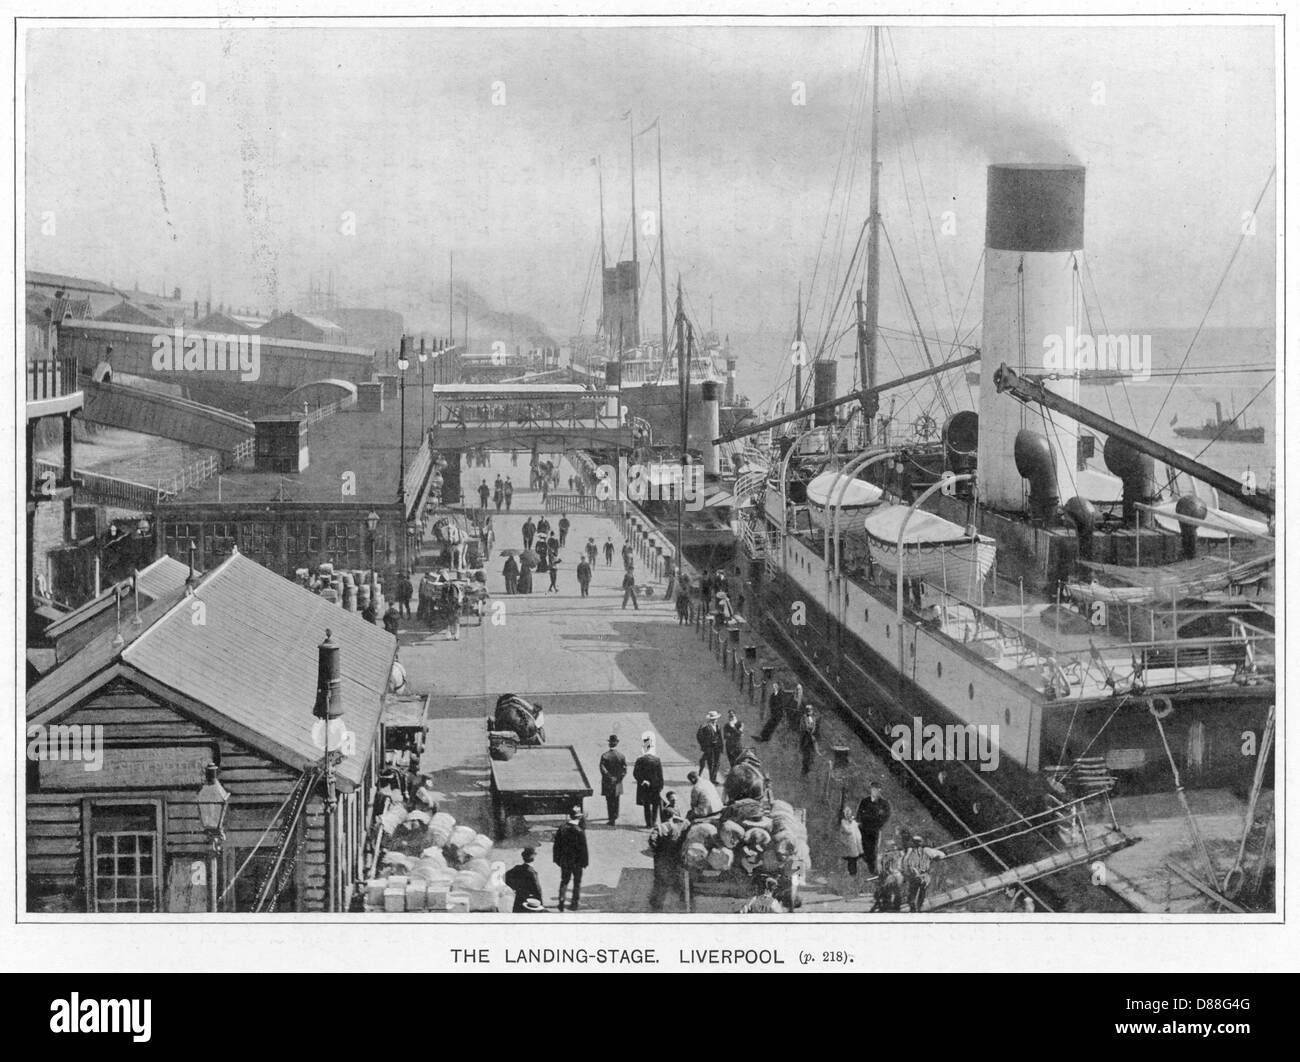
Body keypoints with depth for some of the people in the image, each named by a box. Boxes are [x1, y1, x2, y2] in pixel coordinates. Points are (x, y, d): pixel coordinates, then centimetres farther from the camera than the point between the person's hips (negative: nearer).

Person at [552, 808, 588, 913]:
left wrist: (557, 859, 11)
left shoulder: (561, 829, -6)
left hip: (564, 861, 3)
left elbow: (556, 846, 1)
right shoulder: (580, 832, -21)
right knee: (577, 882, 14)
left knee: (564, 881, 18)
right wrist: (584, 862, -5)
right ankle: (575, 903, 20)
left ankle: (561, 900, 8)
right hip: (577, 861, -3)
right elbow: (583, 849, -17)